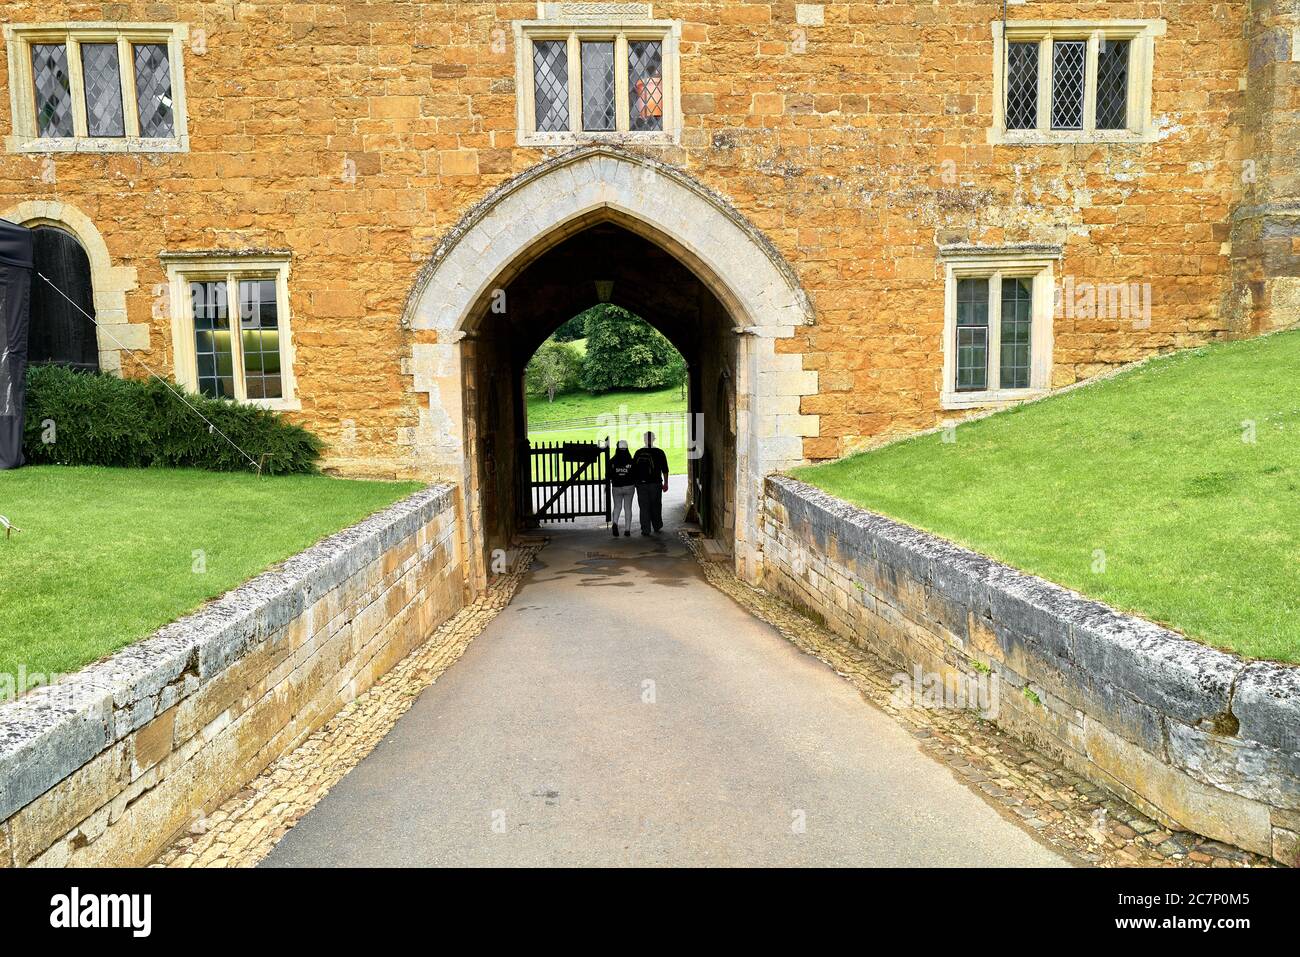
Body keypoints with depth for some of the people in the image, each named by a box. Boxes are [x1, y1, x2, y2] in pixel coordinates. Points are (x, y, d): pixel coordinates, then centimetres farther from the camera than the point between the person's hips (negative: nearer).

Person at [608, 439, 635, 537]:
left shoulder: (612, 461, -5)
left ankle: (615, 523, -12)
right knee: (628, 508, 9)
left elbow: (609, 477, -3)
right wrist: (636, 486, 11)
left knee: (617, 507, 14)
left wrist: (608, 488, 7)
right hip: (629, 487, 0)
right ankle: (627, 529, 8)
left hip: (616, 488, 0)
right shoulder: (631, 461, -7)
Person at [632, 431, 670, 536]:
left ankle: (645, 530, 0)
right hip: (655, 484, 0)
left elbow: (633, 469, 3)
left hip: (641, 484, 0)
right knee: (656, 506, 14)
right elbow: (665, 470, 0)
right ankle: (657, 527, 22)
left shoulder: (638, 453, -1)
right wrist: (665, 483, 8)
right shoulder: (659, 452, -2)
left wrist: (635, 481, 13)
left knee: (644, 507, 3)